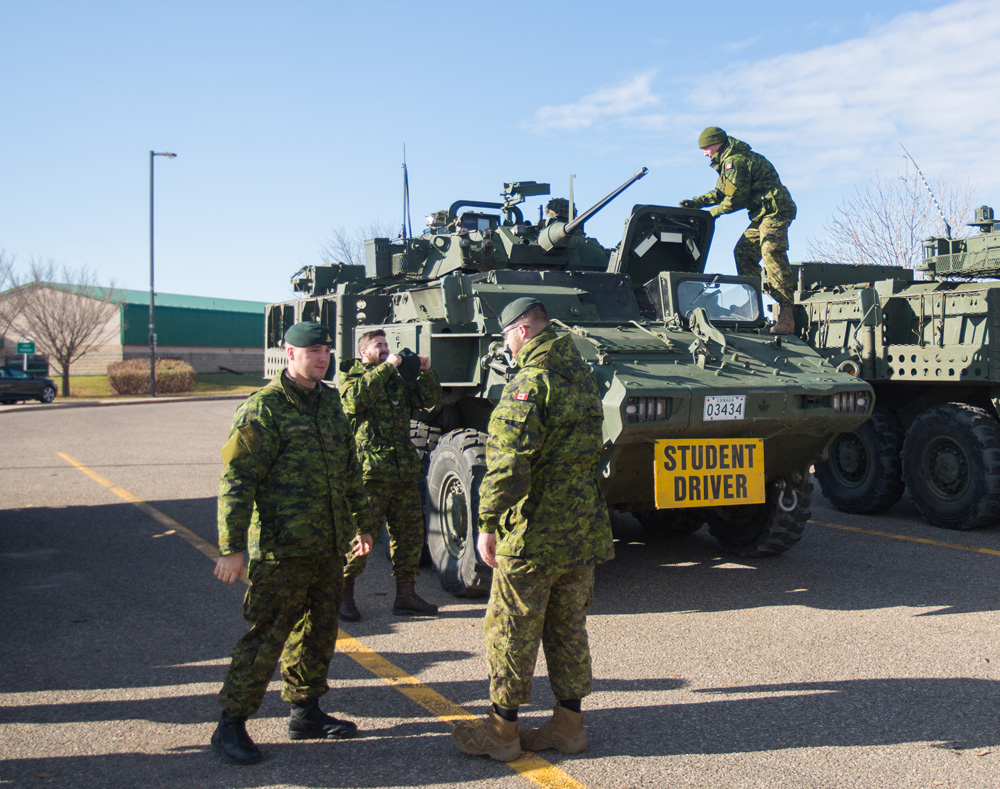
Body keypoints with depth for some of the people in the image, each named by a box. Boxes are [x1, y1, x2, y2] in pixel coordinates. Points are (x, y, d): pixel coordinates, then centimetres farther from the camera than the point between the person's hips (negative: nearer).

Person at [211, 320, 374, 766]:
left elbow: (349, 469, 22)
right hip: (282, 549, -7)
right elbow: (237, 481, -14)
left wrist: (361, 523, 24)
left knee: (318, 631, 15)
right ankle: (231, 725, 8)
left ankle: (306, 712, 30)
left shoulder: (330, 402, 13)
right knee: (268, 634, -4)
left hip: (329, 546, 8)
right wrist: (231, 548, -18)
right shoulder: (263, 409, -10)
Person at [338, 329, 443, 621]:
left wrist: (427, 372, 2)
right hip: (369, 470, -6)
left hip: (404, 471, 6)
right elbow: (356, 399, -18)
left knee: (410, 532, 9)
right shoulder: (353, 376, 4)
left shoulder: (399, 378, 21)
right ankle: (344, 595, 9)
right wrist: (385, 367, -18)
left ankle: (405, 594, 18)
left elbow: (429, 399, 18)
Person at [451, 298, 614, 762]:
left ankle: (501, 731, 16)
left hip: (533, 533, -8)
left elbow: (508, 465, -23)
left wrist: (487, 524, -17)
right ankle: (569, 724, 25)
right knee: (568, 628, 16)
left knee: (510, 631, 5)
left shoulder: (530, 383, -17)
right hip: (583, 530, 8)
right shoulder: (582, 375, 10)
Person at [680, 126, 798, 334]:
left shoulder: (734, 161, -15)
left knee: (772, 255, -21)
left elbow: (736, 198, -14)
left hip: (774, 210, -11)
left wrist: (715, 211, 2)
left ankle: (786, 316, -26)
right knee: (743, 253, 13)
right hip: (762, 214, 11)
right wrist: (695, 203, 18)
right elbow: (721, 192, 26)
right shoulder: (729, 160, 19)